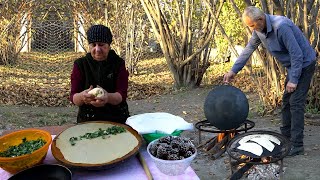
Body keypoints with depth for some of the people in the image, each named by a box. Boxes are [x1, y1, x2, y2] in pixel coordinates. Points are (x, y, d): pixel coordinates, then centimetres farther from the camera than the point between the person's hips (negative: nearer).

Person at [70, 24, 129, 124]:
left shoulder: (118, 63, 1)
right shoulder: (80, 64, 3)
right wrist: (82, 96, -28)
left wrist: (108, 97, -32)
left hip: (117, 119, 0)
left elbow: (122, 95, -8)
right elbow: (73, 96, -3)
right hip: (87, 119, 0)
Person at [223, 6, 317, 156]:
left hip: (304, 64, -9)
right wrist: (233, 70, 3)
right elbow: (248, 49, 5)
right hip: (292, 66, 9)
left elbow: (297, 54, -27)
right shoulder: (259, 29, -4)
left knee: (295, 103, -12)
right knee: (286, 101, 12)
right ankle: (285, 137, 23)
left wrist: (293, 80, -23)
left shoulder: (281, 26, -30)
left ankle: (297, 145, -6)